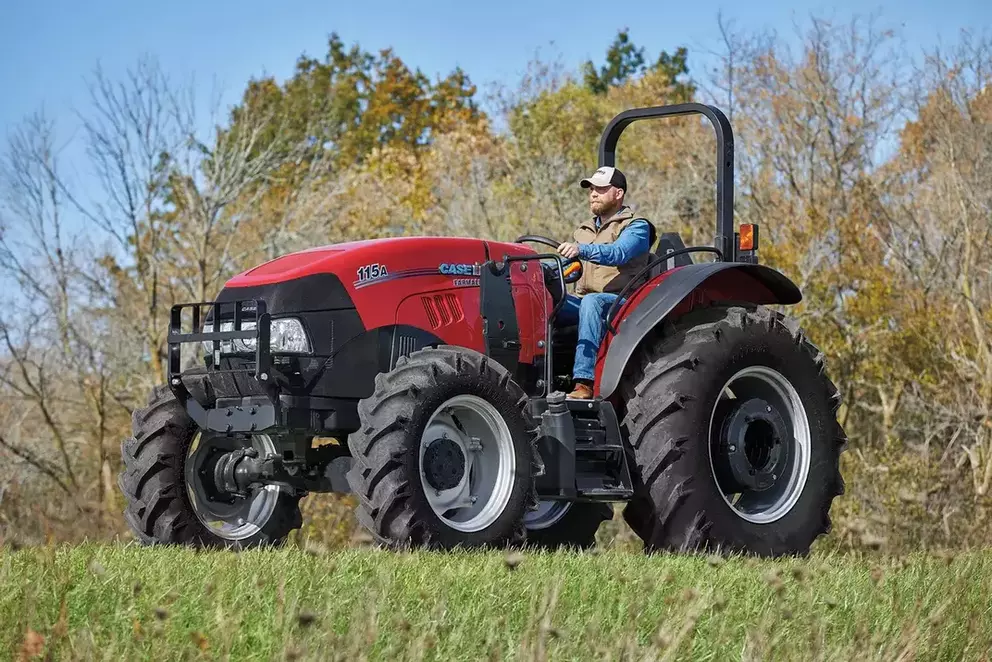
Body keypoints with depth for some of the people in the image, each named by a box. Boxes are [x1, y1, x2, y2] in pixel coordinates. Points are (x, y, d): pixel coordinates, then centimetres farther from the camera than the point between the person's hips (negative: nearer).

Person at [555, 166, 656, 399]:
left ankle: (584, 382, -50)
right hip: (582, 302, 6)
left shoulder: (637, 227, 1)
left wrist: (581, 249, -37)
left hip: (620, 303, -6)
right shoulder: (583, 231, 25)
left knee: (591, 302, -40)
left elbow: (618, 253, -20)